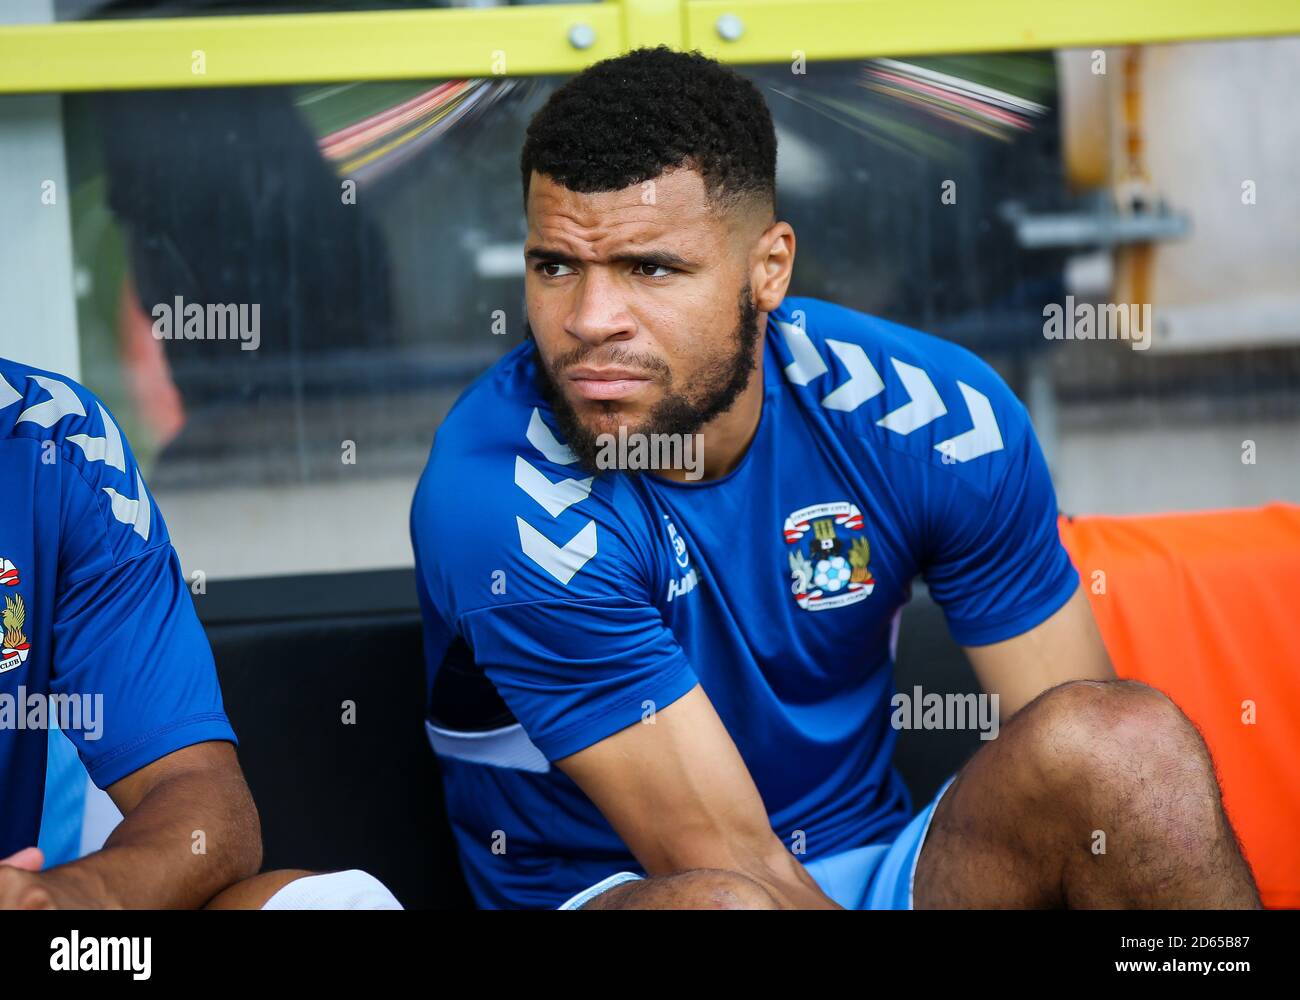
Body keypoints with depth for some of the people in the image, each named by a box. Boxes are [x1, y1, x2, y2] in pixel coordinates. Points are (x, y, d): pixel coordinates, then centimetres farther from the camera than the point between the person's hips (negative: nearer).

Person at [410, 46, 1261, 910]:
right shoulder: (497, 498, -22)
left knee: (1131, 736, -22)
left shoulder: (929, 415, -9)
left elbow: (1098, 764, -5)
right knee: (718, 905, -40)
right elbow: (723, 862, -22)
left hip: (872, 868, 5)